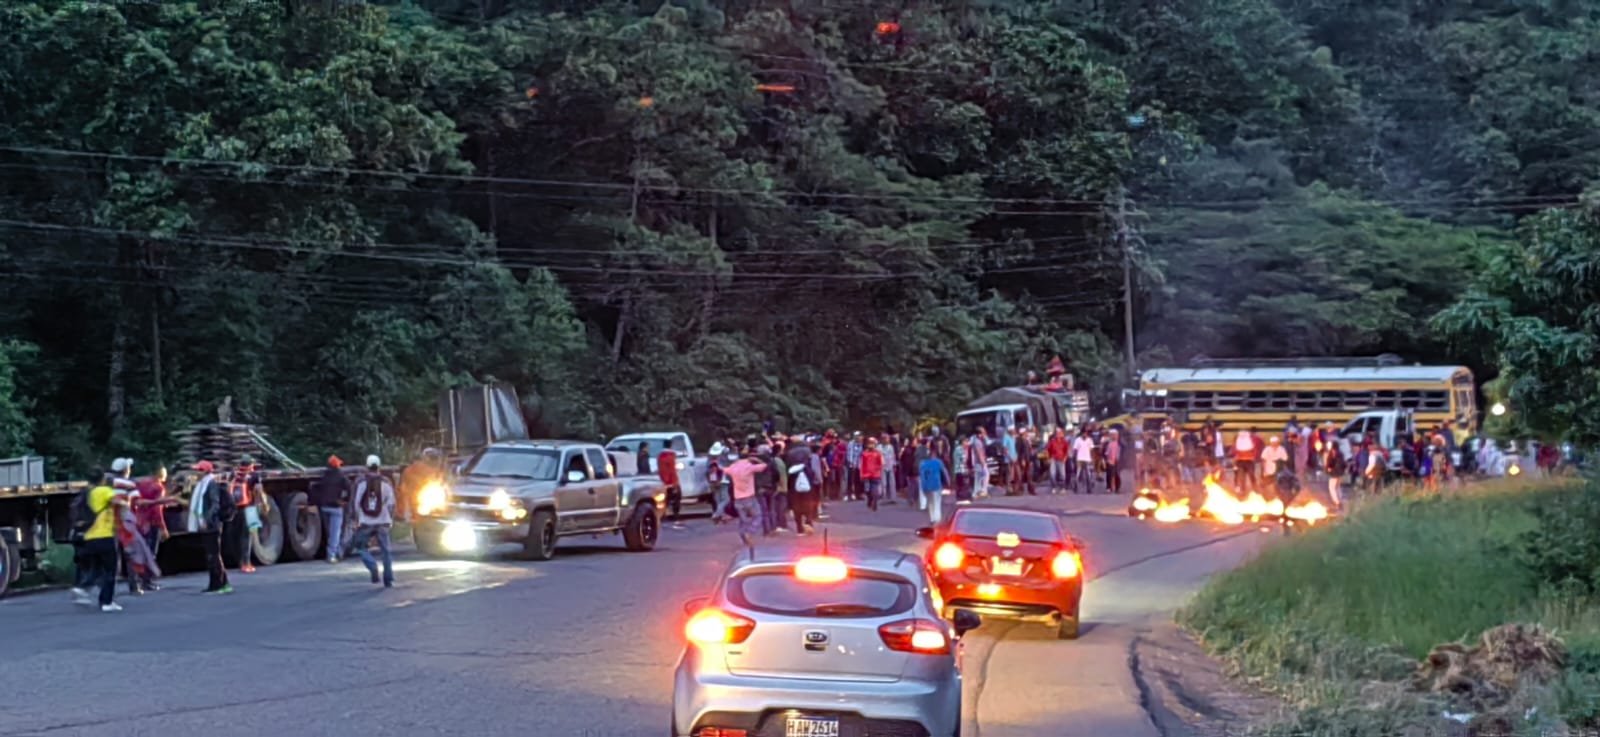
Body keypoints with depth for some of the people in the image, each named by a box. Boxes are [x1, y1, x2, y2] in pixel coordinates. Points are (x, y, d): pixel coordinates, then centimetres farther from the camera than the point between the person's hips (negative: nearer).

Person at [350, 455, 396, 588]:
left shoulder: (361, 483, -3)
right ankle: (388, 580, 5)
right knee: (385, 550, 8)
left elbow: (357, 503, -3)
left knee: (362, 547, 12)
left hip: (366, 522, -1)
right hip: (382, 522, 1)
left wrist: (357, 520, 7)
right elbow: (391, 503, -2)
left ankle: (372, 566, -14)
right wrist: (391, 519, 9)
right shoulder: (386, 483, -1)